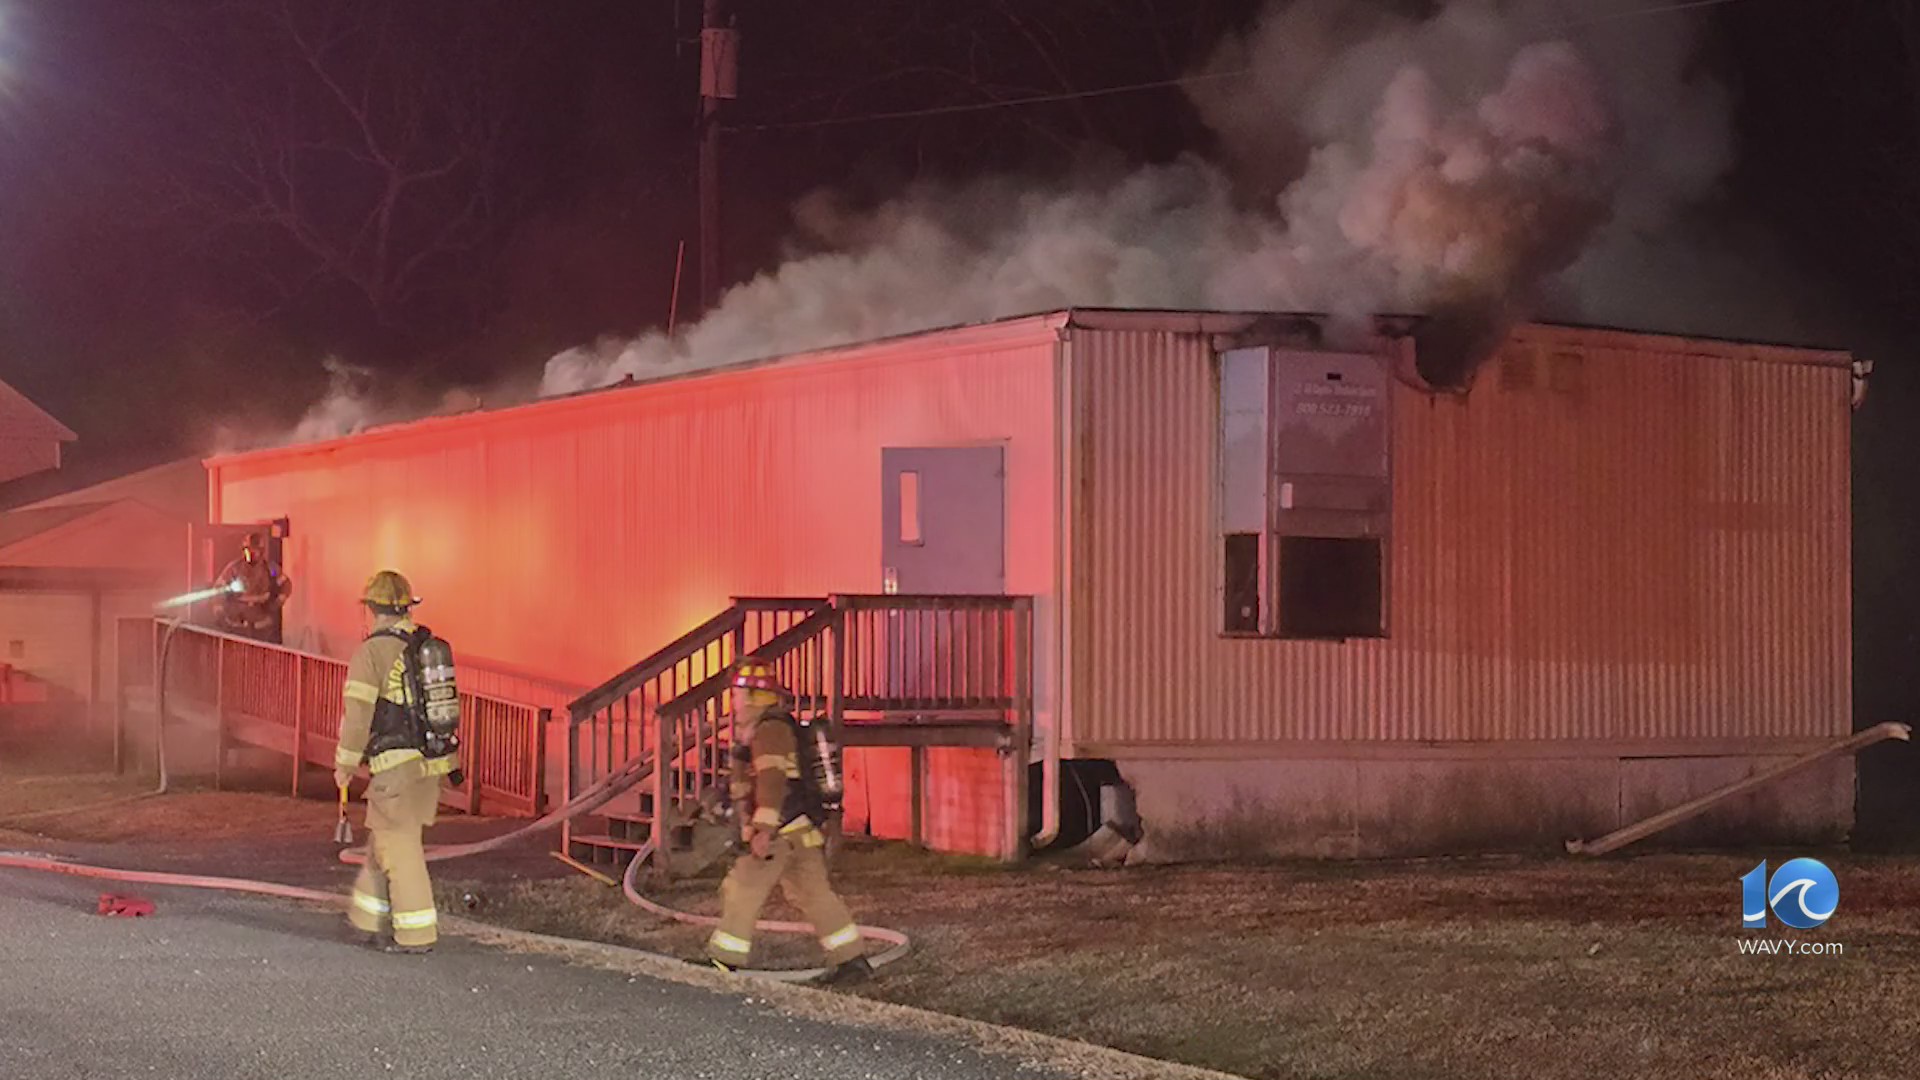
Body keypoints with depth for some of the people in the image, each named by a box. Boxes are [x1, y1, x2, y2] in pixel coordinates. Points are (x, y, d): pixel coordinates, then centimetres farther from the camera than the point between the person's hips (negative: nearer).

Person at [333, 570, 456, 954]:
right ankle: (369, 921, 29)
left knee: (399, 848, 0)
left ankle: (416, 934, 0)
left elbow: (358, 713, -12)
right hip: (431, 764, 7)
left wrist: (345, 763, -1)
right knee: (386, 841, 19)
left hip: (396, 767, -7)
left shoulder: (372, 652, -11)